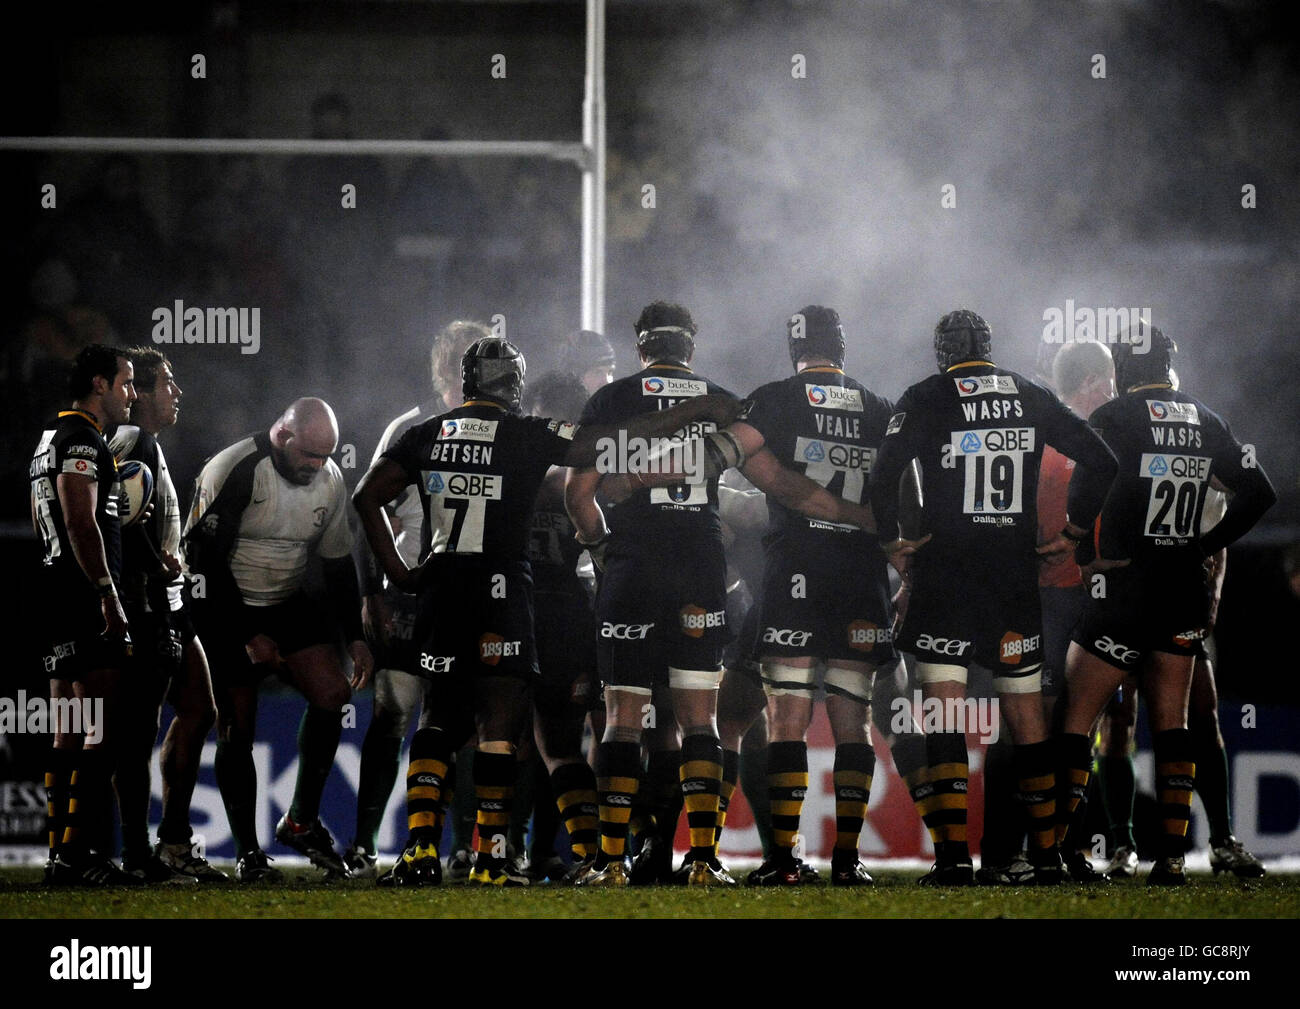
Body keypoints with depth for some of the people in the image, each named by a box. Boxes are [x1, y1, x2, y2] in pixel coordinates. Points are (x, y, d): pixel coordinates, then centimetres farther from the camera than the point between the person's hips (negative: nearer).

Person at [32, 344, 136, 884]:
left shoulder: (51, 438, 22)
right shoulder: (81, 437, -11)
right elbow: (80, 522, -20)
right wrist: (108, 594, -21)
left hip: (56, 593, 11)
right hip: (83, 597, -11)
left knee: (70, 732, 10)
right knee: (103, 729, -12)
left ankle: (61, 853, 10)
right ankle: (77, 854, -17)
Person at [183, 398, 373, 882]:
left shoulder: (330, 480, -1)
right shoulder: (231, 472, -21)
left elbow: (338, 565, 10)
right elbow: (208, 560, -19)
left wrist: (355, 638, 5)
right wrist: (248, 637, -18)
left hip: (288, 605, 5)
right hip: (226, 611, -5)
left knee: (333, 693, -13)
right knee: (237, 729, -5)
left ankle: (302, 820, -1)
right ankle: (248, 853, 3)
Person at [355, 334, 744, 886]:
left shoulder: (428, 435, 11)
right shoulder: (530, 435, -2)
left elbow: (367, 496, 8)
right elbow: (612, 442, -1)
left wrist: (399, 571, 11)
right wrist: (695, 411, 7)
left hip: (440, 586, 5)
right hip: (500, 586, -5)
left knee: (440, 719, 12)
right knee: (499, 721, -1)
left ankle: (421, 847, -4)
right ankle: (489, 857, -3)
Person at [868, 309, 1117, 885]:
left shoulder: (926, 400, -2)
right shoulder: (1032, 399, 9)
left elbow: (883, 476, -12)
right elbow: (1102, 463, 10)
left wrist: (892, 542, 2)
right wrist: (1072, 530, 17)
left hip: (947, 572, -4)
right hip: (1017, 573, 4)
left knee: (944, 714, -5)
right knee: (1026, 713, 11)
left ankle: (954, 857, -14)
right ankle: (1046, 854, 13)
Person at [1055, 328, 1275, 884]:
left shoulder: (1114, 418, -10)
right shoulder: (1206, 422, 9)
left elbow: (1080, 500, -16)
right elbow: (1258, 493, 12)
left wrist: (1088, 557, 1)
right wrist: (1203, 546, 13)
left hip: (1124, 586, -6)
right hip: (1185, 588, 6)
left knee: (1075, 717, -1)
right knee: (1170, 723, 11)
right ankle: (1172, 854, 4)